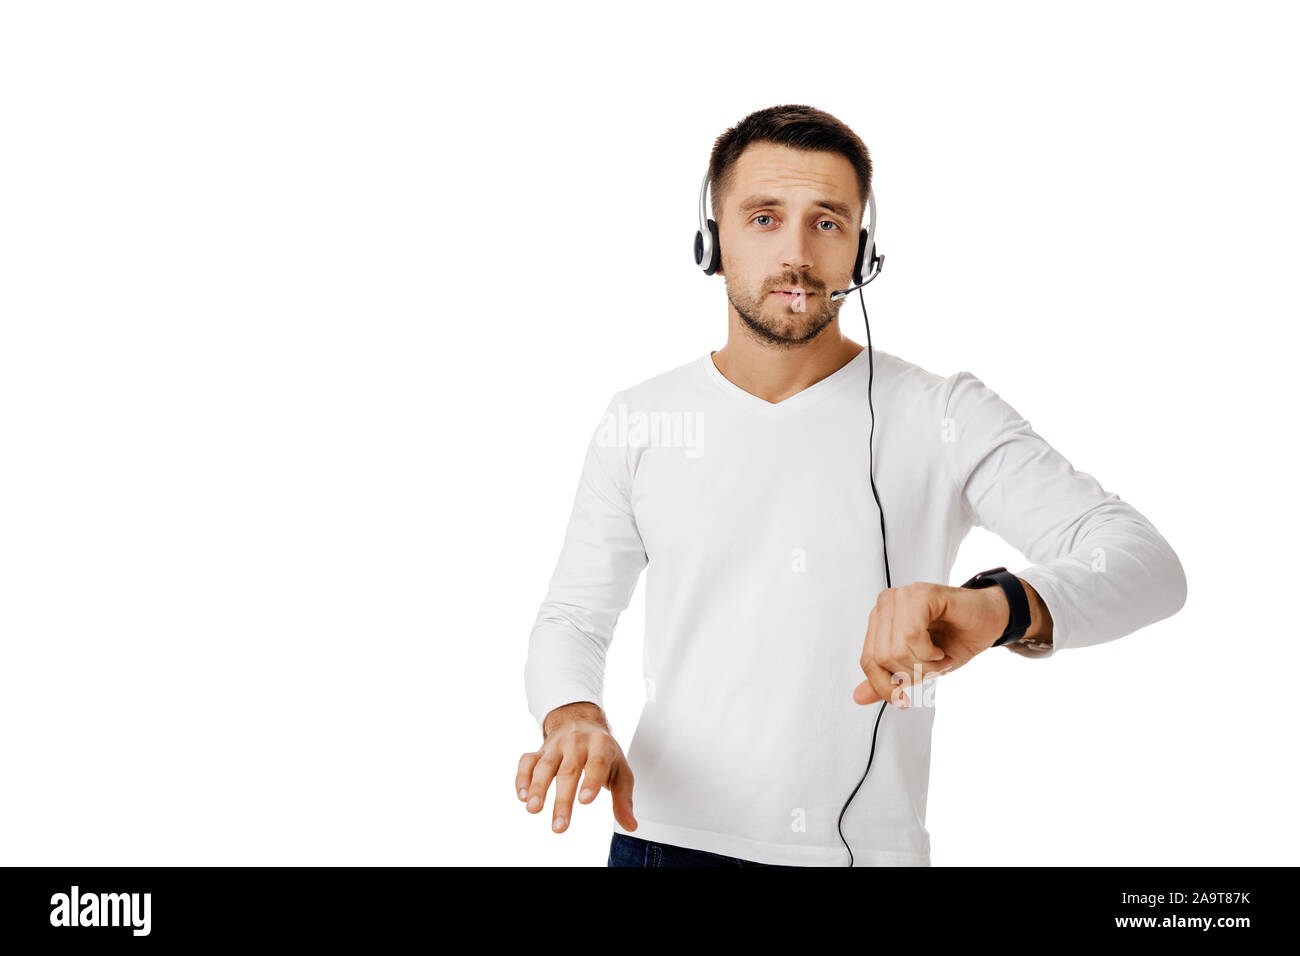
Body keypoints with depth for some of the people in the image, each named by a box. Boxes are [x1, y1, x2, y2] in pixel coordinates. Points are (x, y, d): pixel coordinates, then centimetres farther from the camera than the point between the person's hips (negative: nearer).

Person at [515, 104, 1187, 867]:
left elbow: (1147, 564, -16)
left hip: (871, 847, -1)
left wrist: (1000, 607, -37)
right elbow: (573, 618, 8)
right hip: (669, 839, 2)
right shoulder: (637, 423, 1)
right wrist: (574, 718, -15)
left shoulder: (944, 418, -7)